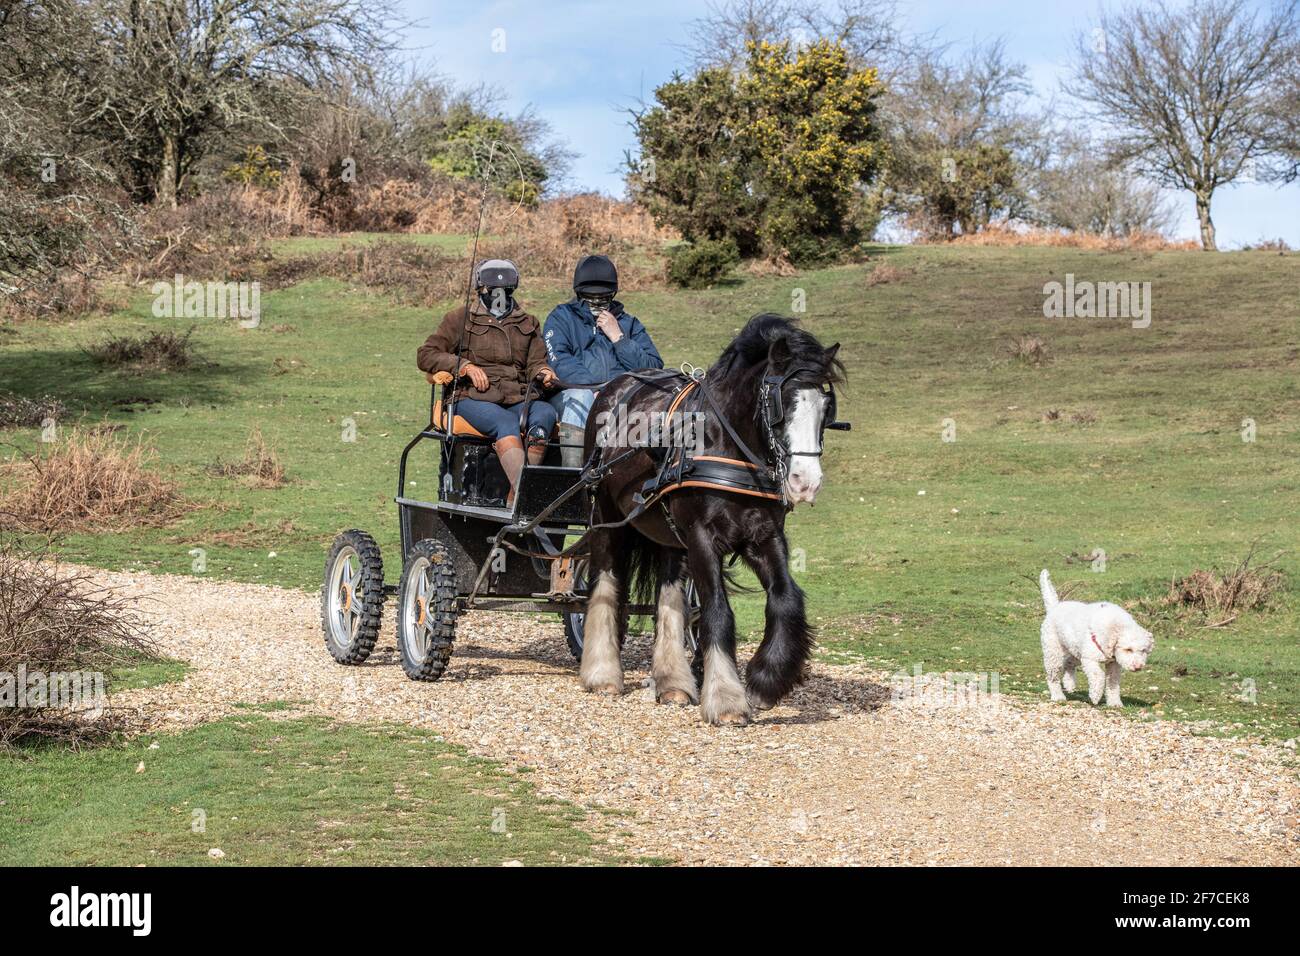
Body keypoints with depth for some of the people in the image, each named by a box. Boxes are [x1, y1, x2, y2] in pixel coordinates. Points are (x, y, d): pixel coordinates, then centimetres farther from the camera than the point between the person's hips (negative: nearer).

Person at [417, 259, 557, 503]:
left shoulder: (527, 324, 26)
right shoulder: (460, 318, 15)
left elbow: (535, 362, 20)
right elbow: (425, 355, 9)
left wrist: (542, 372, -6)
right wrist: (465, 366, -6)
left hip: (518, 399, 3)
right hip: (473, 398, -3)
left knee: (545, 412, -33)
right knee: (506, 422, -37)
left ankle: (515, 500, -42)